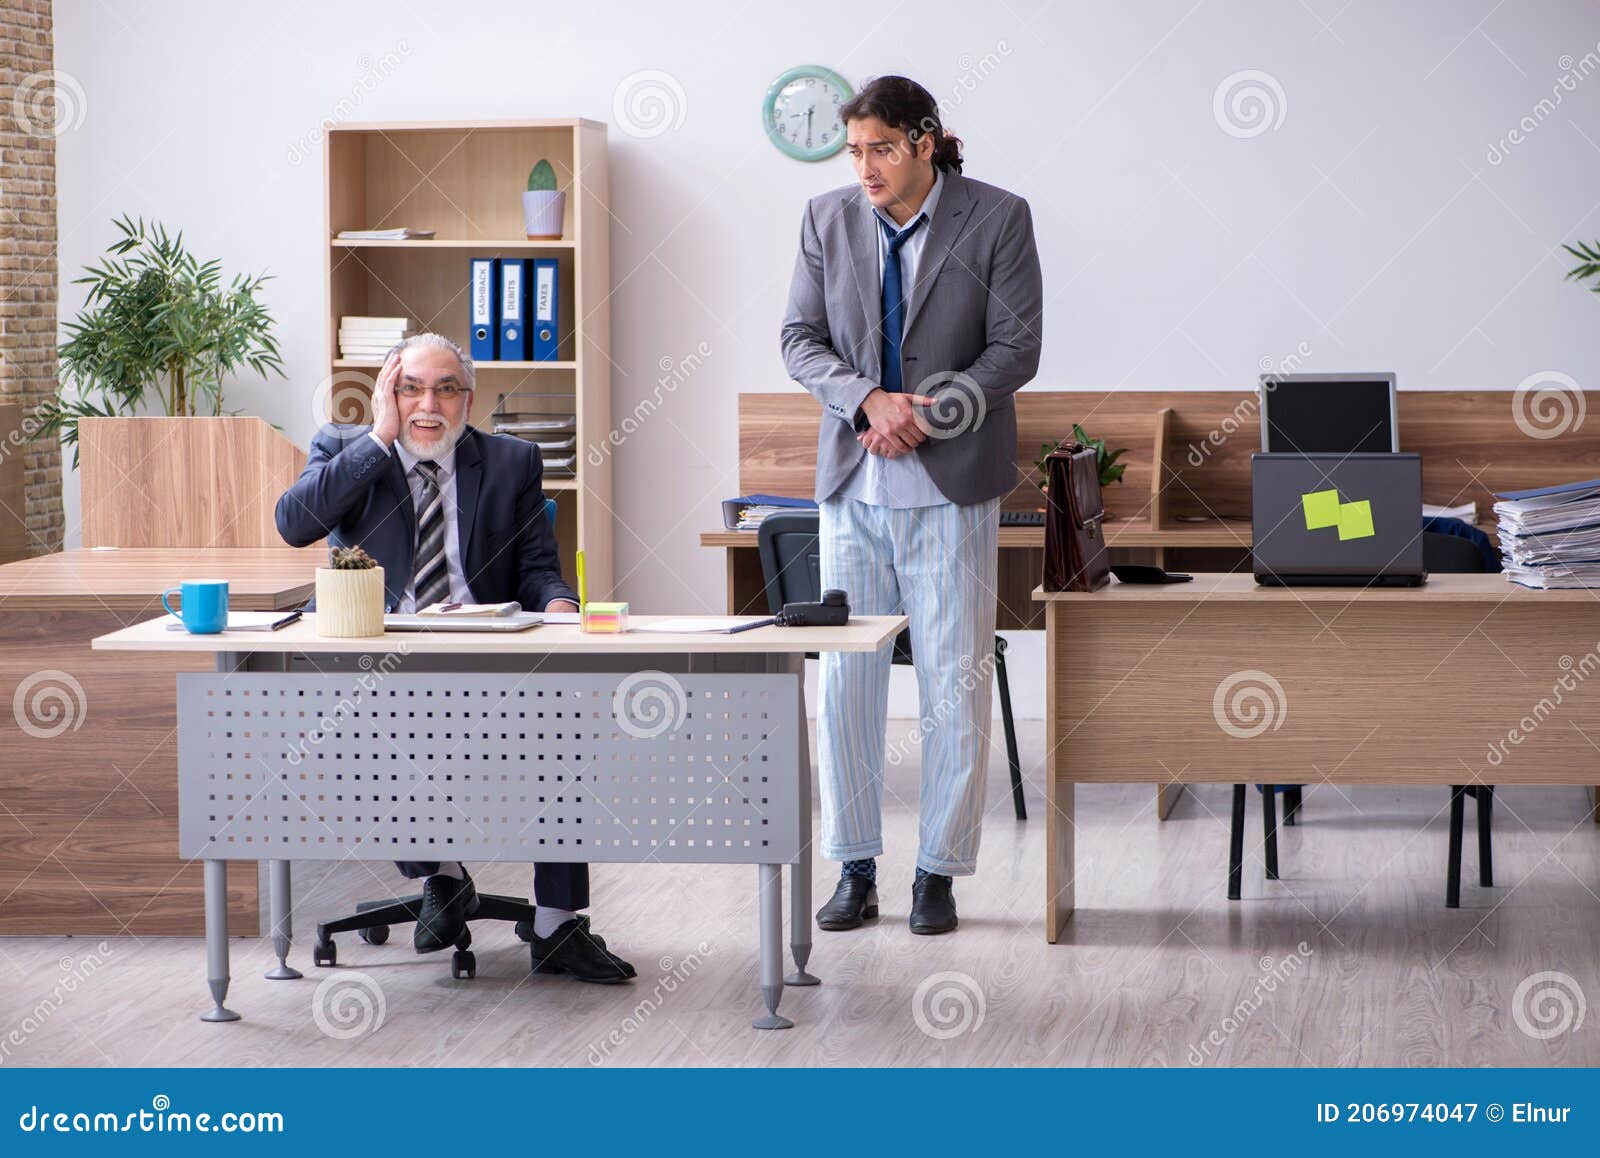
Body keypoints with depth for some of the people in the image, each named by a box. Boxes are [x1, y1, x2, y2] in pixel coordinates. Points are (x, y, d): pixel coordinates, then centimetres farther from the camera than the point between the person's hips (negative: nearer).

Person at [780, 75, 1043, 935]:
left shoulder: (997, 219, -4)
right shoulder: (828, 220, 5)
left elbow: (1015, 349, -6)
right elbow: (800, 340, 3)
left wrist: (924, 417, -16)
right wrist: (870, 401, -15)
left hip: (950, 485, -3)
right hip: (853, 486, 3)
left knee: (955, 685, 0)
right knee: (843, 681, 2)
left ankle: (939, 872, 9)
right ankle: (855, 872, 11)